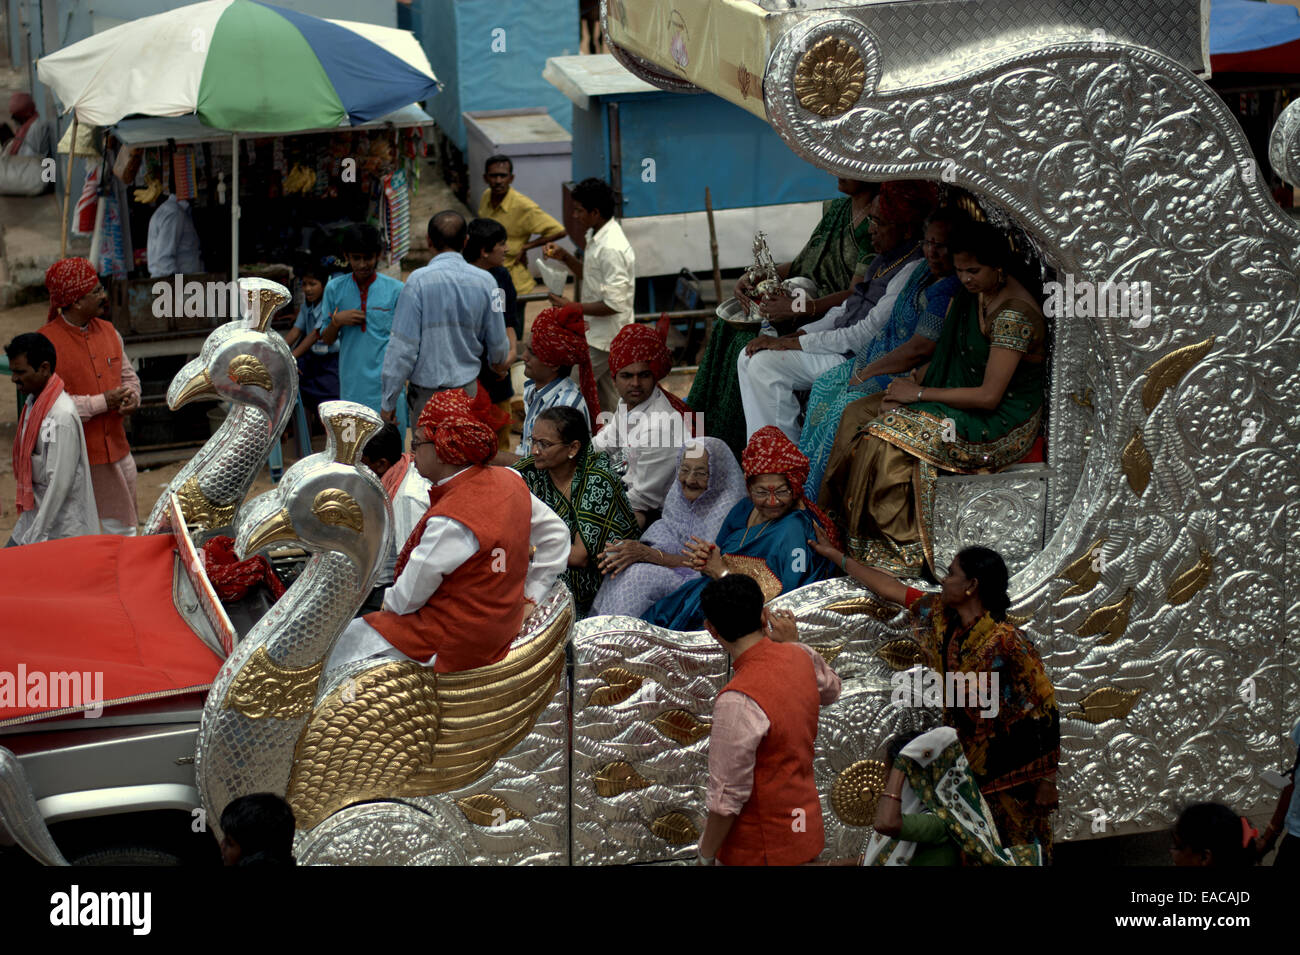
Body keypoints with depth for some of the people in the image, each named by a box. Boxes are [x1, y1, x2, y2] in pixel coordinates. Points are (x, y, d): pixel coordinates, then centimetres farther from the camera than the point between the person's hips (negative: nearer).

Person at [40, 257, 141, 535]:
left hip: (116, 450, 6)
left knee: (122, 528, 15)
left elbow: (128, 374, 19)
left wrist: (132, 397, -5)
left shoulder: (108, 331, 7)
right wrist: (102, 402, -20)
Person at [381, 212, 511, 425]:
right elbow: (498, 344, 6)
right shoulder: (484, 281, -3)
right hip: (468, 388, 3)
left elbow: (403, 346, -14)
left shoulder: (419, 281, -14)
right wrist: (499, 363, 31)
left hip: (427, 393, -3)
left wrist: (389, 401, -6)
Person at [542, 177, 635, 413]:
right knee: (609, 404, 17)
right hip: (599, 334, 10)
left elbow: (615, 304, -26)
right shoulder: (598, 237, 7)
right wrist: (565, 257, 6)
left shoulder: (612, 249, -25)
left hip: (603, 338, -10)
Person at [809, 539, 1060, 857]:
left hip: (1013, 772, -7)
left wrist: (1047, 780, -18)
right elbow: (892, 589, 15)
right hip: (965, 765, 7)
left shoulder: (1007, 641, -21)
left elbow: (1044, 706, -19)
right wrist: (835, 556, 23)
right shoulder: (940, 616, 1)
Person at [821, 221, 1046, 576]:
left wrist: (919, 393, -18)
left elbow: (989, 396, -25)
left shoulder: (1014, 315, -23)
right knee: (859, 414, -2)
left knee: (888, 438, -24)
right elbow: (946, 358, 15)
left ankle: (897, 552, -12)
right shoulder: (973, 295, 5)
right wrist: (913, 382, -4)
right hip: (964, 397, 10)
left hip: (1000, 423, -10)